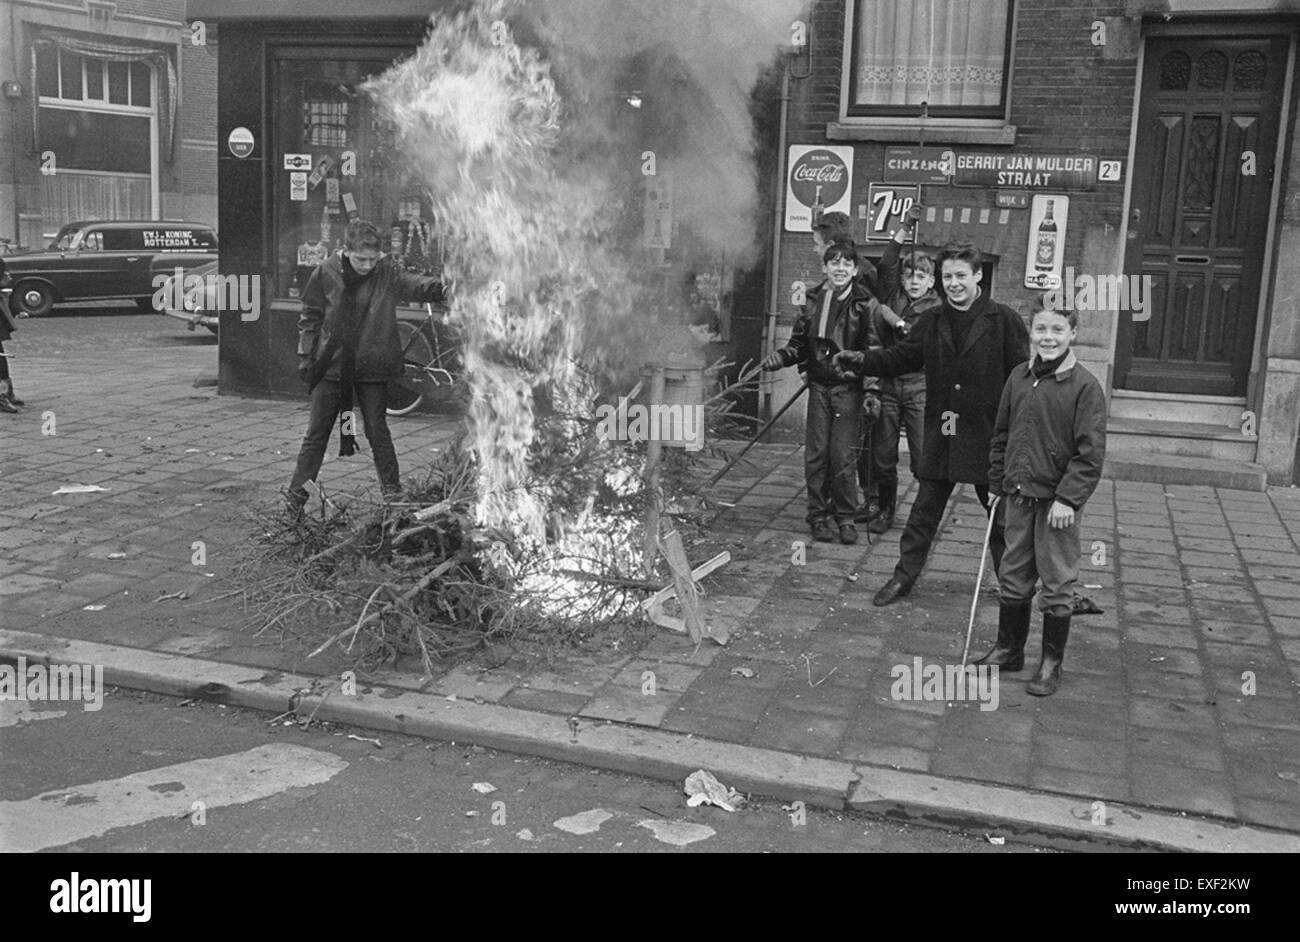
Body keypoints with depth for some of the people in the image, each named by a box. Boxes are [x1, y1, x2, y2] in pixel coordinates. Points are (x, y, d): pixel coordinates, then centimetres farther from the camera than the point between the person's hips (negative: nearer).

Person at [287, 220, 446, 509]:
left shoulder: (386, 272, -9)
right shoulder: (325, 273, -6)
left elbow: (411, 284, -27)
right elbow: (310, 317, 4)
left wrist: (436, 287, -49)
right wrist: (305, 356, 2)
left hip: (371, 367, -1)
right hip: (331, 365, 1)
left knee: (377, 430, 6)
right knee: (316, 432, 7)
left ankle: (392, 490, 18)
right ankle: (296, 494, 15)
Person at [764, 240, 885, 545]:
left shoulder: (866, 305, -1)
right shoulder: (812, 301, 9)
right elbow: (799, 344, 15)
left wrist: (872, 389, -12)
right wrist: (781, 357, -5)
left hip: (849, 387, -3)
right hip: (819, 385, 3)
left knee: (843, 456, -4)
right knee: (815, 454, 2)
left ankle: (844, 517, 11)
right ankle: (819, 516, 14)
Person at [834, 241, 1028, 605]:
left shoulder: (1004, 320, -7)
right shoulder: (932, 321, 7)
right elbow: (902, 357, 11)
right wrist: (860, 359, -5)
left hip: (988, 436, -3)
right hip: (941, 435, 3)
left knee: (1000, 513, 11)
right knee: (925, 508, 10)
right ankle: (905, 575, 21)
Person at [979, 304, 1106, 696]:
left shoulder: (1085, 386, -11)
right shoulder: (1019, 378, 6)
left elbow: (1091, 452, -13)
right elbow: (1001, 435, 14)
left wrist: (1069, 498, -18)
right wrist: (997, 483, 13)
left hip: (1057, 501, -5)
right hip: (1019, 497, 5)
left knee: (1057, 584, 5)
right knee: (1013, 577, 15)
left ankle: (1051, 662, 18)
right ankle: (1008, 649, 29)